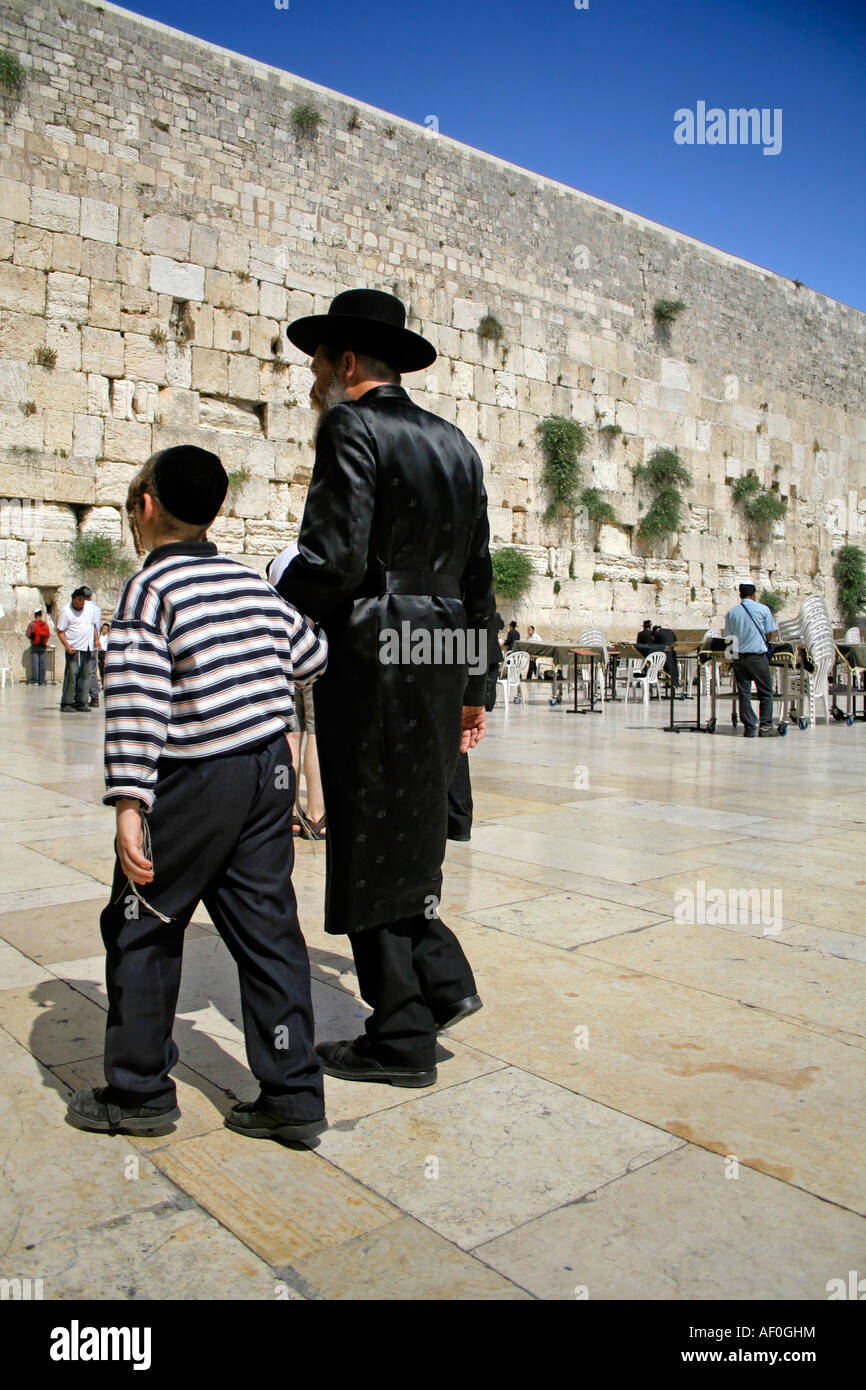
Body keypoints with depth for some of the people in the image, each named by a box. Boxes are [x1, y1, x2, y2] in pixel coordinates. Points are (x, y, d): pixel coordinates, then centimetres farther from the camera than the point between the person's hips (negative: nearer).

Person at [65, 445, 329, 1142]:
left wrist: (129, 804, -20)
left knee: (141, 929, 11)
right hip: (271, 773, 6)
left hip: (195, 785, -6)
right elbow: (310, 655, 16)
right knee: (268, 928, 10)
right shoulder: (254, 581, 9)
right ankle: (293, 1094, 16)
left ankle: (140, 1091, 23)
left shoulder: (149, 589, -10)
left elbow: (136, 705, -18)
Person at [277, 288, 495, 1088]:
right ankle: (443, 980, 19)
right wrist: (472, 687, 20)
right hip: (440, 662, 8)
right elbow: (478, 578, 16)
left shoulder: (352, 428, -8)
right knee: (407, 834, 21)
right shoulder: (455, 444, 15)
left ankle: (403, 1038, 15)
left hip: (371, 663, -8)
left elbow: (333, 558, -20)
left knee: (368, 848, 4)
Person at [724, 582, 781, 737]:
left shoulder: (731, 613, 4)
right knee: (766, 692, 6)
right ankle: (765, 726, 0)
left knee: (744, 692, 6)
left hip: (738, 655, 3)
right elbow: (769, 634, 0)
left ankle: (749, 727, 5)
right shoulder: (763, 609, -3)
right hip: (757, 655, -3)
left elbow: (728, 636, 8)